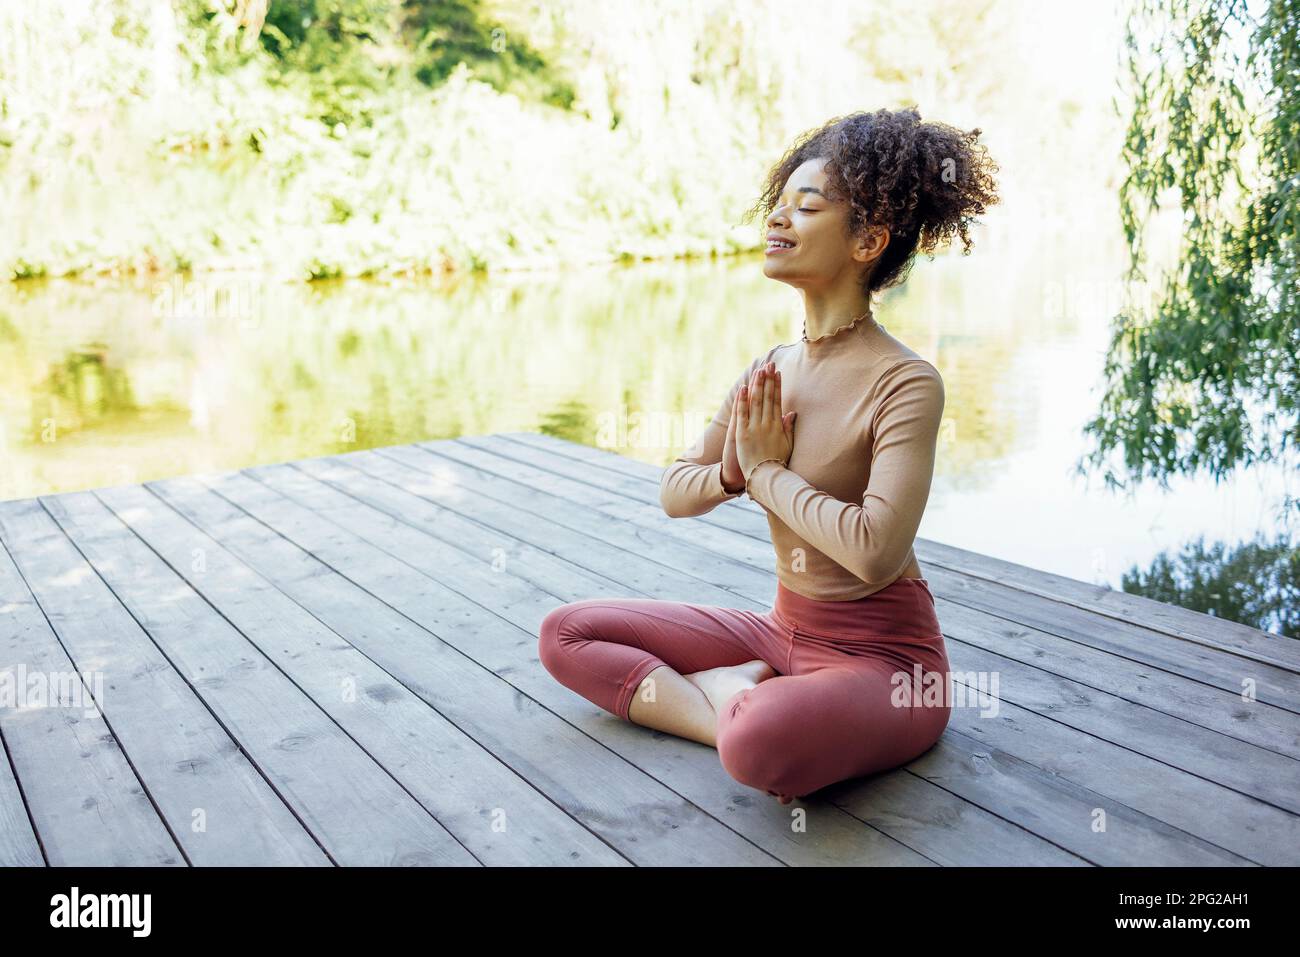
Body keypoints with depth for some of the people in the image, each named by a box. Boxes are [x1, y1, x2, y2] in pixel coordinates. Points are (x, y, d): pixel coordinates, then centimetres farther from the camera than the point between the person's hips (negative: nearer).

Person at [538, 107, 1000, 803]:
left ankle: (740, 707, -8)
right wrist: (734, 469, -13)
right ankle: (738, 703, -9)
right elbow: (673, 493, 9)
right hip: (785, 631, 8)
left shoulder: (907, 383, -18)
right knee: (564, 633, 4)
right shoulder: (770, 372, 2)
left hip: (884, 655, -7)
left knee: (760, 746, -41)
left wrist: (767, 472, -16)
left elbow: (876, 551, -31)